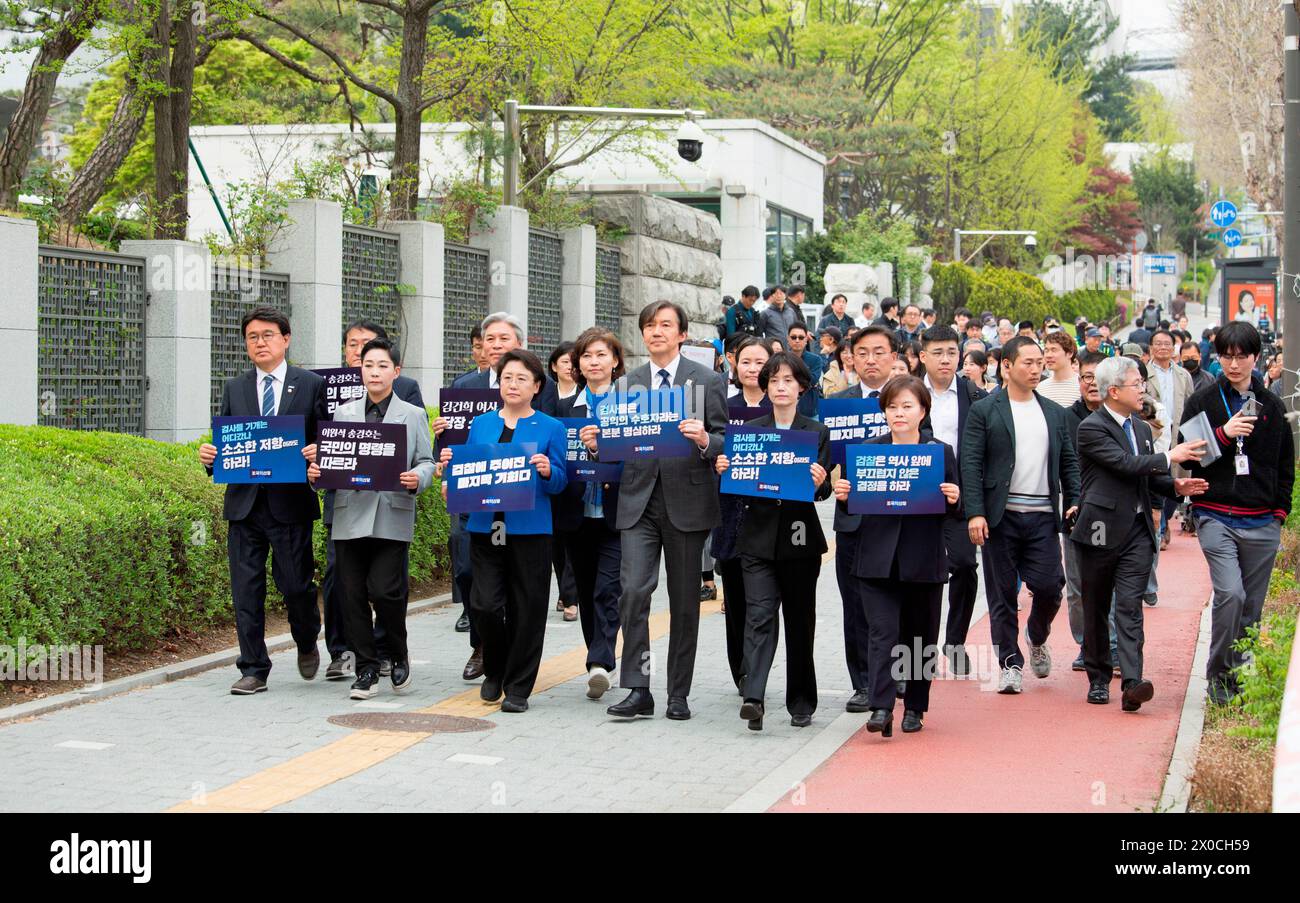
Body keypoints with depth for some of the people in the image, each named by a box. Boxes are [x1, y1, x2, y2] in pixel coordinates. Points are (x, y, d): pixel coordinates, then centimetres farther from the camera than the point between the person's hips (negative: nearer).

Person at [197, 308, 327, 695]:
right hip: (244, 502, 3)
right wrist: (209, 456, -8)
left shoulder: (311, 385, 4)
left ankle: (307, 643, 30)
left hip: (290, 503, -3)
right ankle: (253, 670, 10)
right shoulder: (233, 389, 14)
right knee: (246, 590, 2)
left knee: (296, 586, -1)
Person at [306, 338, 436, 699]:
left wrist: (417, 477, -14)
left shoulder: (413, 415, 9)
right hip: (350, 516, 3)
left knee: (385, 591, -11)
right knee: (353, 596, 2)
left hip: (392, 517, -2)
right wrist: (316, 470, -9)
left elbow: (426, 461, 8)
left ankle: (398, 655, 14)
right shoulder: (343, 413, 14)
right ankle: (366, 669, 13)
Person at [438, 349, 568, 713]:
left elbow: (560, 484, 0)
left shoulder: (550, 428, 3)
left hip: (529, 529, -2)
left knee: (526, 609, 1)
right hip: (486, 527, 2)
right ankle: (494, 672, 21)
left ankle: (518, 687, 12)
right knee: (484, 605, -4)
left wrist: (548, 472, -21)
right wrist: (451, 464, -7)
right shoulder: (481, 424, 12)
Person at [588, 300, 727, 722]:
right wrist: (596, 445, -9)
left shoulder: (707, 381, 3)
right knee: (633, 590, -13)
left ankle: (678, 694, 15)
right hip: (638, 501, 2)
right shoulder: (627, 384, 11)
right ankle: (637, 689, -6)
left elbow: (727, 441, 0)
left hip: (687, 502, -1)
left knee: (684, 601, 6)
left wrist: (704, 439, -21)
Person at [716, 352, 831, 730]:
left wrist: (819, 483, -24)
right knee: (759, 616, -13)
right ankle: (753, 697, -23)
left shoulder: (818, 433, 4)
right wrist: (723, 469, -14)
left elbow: (823, 490, -2)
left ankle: (801, 702, 20)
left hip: (800, 539, 0)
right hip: (759, 537, 0)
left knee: (800, 621, 9)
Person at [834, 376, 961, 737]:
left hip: (924, 561, 0)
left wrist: (954, 500, -16)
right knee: (883, 632, -10)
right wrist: (842, 495, -11)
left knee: (920, 636, 10)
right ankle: (881, 707, -15)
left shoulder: (942, 452, 4)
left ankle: (914, 707, 23)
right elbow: (855, 500, 10)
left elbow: (951, 510, 6)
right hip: (878, 560, 0)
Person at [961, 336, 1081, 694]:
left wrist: (1074, 503, 3)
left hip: (1043, 516, 3)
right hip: (1001, 516, -3)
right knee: (1002, 594, 1)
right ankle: (1010, 663, 11)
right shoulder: (983, 410, 0)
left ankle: (1037, 637, 26)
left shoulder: (1055, 413, 14)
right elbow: (971, 464, -6)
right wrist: (975, 513, -14)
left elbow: (1069, 463, 17)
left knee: (1049, 586, -4)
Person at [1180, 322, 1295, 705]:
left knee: (1252, 606, 5)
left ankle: (1241, 674, 17)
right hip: (1216, 516, -3)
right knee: (1230, 593, -19)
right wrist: (1224, 434, -17)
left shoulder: (1271, 406, 11)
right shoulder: (1203, 401, 3)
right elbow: (1187, 456, -3)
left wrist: (1280, 510, 7)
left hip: (1261, 522, 3)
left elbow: (1286, 464, 18)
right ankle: (1219, 673, -6)